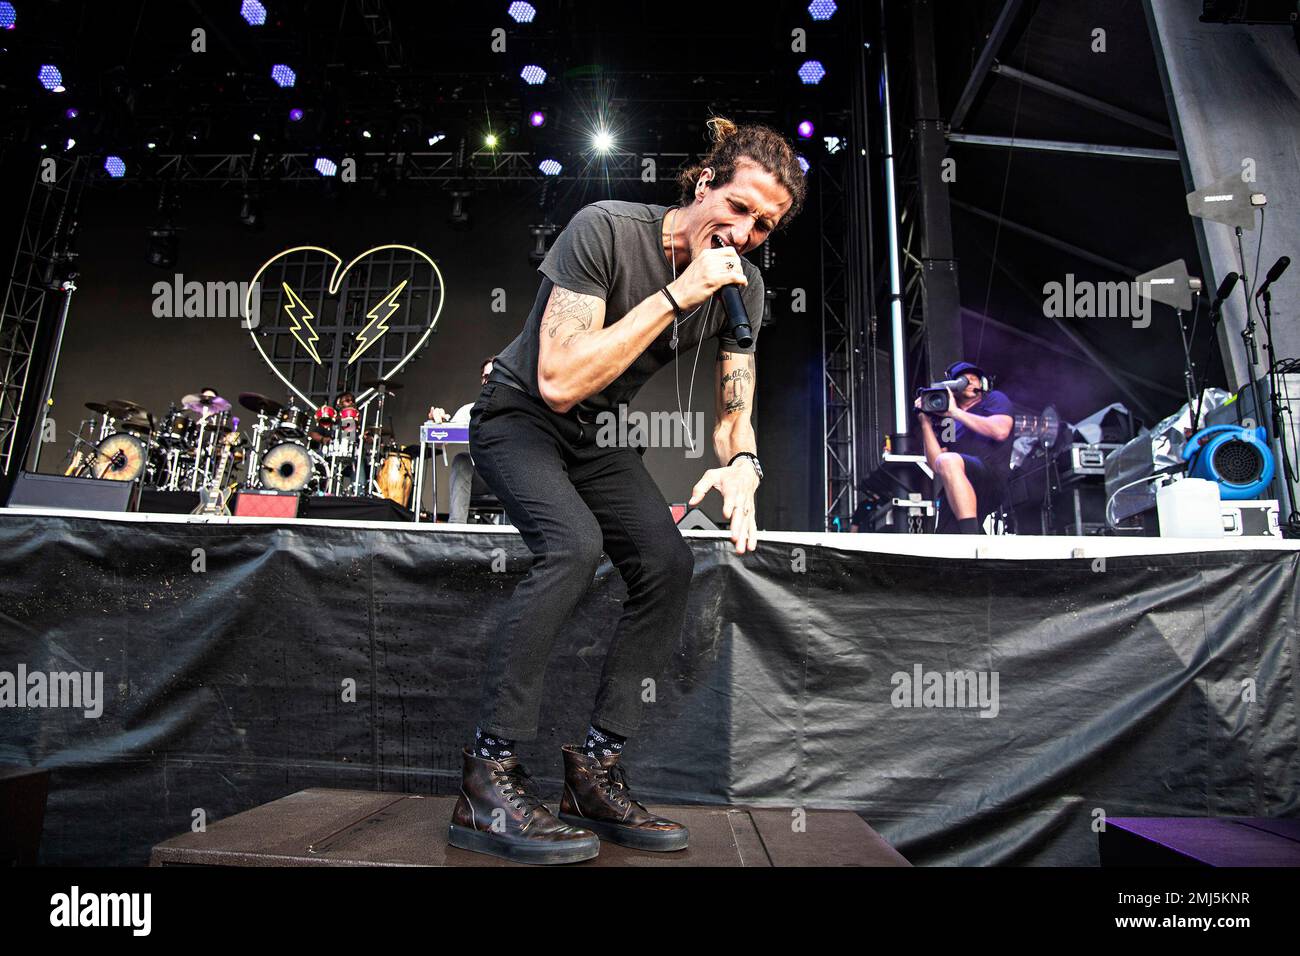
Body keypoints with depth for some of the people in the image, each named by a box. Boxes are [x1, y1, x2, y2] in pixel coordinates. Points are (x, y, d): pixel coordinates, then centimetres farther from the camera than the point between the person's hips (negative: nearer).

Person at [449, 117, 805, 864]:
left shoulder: (743, 285, -6)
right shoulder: (606, 230, -24)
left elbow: (736, 409, -5)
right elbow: (559, 381, -31)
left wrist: (741, 465, -30)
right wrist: (677, 296, -32)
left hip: (598, 437, 6)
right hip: (519, 417, -5)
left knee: (670, 564, -14)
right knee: (575, 544, -31)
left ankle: (596, 774, -4)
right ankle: (490, 781, -20)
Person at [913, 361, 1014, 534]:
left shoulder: (994, 399, 17)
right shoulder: (947, 422, 25)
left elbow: (1000, 431, -6)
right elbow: (936, 466, 11)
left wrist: (955, 412, -2)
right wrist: (925, 422, 6)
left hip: (993, 480, -4)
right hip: (956, 495, 4)